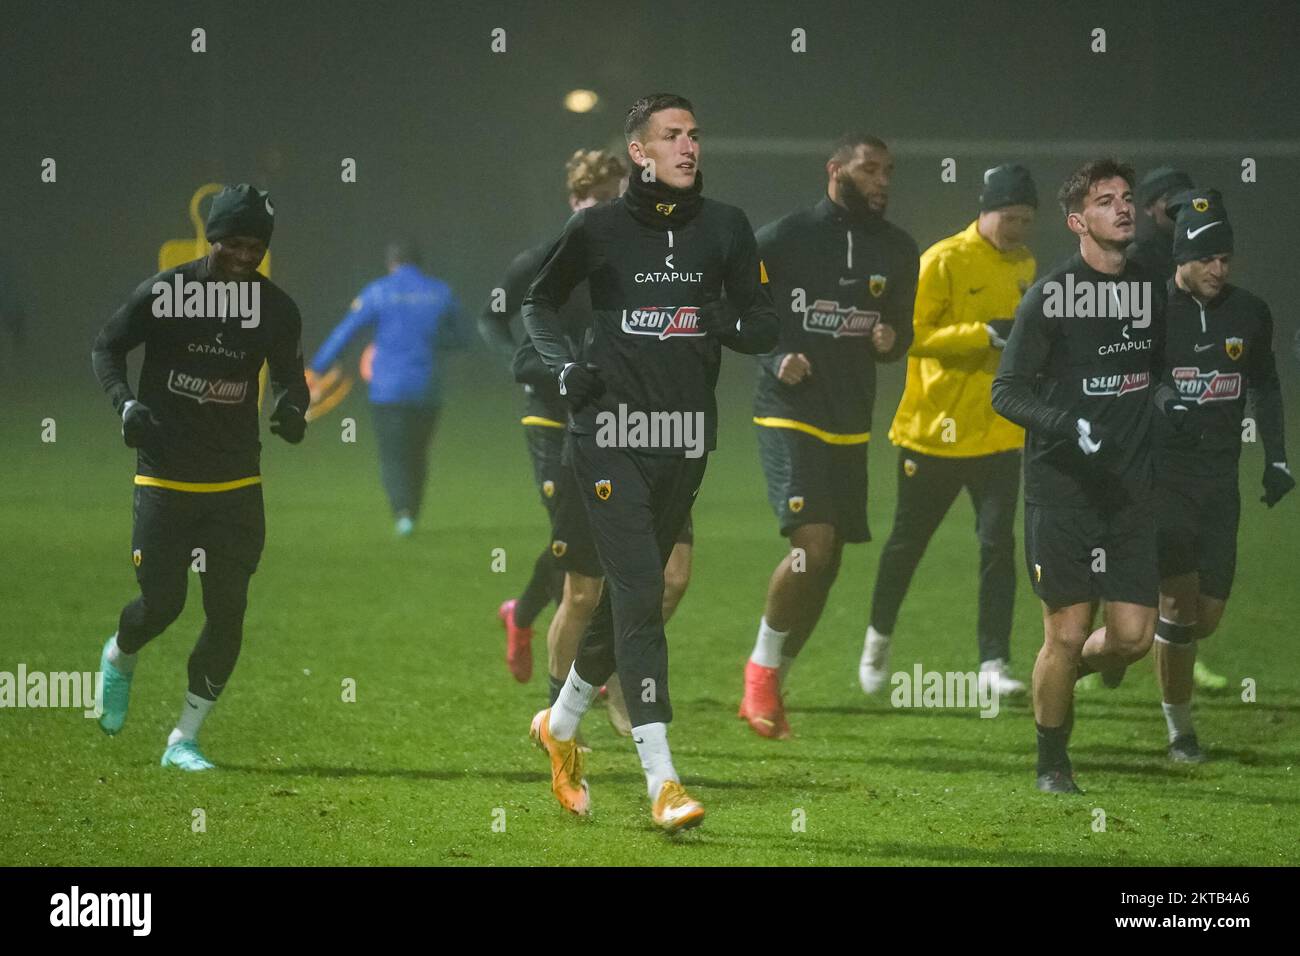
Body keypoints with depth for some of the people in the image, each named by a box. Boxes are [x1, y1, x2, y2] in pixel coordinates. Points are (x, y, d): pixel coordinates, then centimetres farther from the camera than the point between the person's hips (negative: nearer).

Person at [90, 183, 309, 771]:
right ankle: (119, 658, 34)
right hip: (164, 478, -3)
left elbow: (288, 373, 16)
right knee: (161, 602, -3)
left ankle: (183, 741, 8)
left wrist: (292, 408, -6)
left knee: (227, 613, -4)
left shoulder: (275, 308, 0)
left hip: (235, 484, 3)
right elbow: (107, 348, 3)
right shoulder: (163, 292, -9)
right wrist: (126, 403, -15)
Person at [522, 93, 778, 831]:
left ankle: (563, 722, 38)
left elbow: (765, 327, 8)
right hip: (612, 430, -4)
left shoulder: (724, 228, 6)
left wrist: (724, 322, -14)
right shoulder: (600, 229, -1)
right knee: (640, 594, -13)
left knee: (633, 590, 14)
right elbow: (540, 303, 14)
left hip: (687, 436, 4)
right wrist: (566, 363, -3)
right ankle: (662, 781, -17)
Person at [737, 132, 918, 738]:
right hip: (789, 415, -6)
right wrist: (774, 358, -13)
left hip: (851, 426, 6)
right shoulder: (782, 239, -7)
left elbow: (903, 328, 19)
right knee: (813, 542, -21)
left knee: (827, 565, 8)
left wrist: (891, 341, -5)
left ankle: (769, 688, 23)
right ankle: (762, 666, -1)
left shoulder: (897, 251, 8)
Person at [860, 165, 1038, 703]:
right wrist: (989, 334, -26)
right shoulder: (944, 261, -12)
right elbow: (913, 334, -19)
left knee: (998, 544, -8)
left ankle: (994, 661, -7)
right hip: (935, 430, -4)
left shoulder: (1023, 265, 10)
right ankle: (879, 637, 32)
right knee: (908, 541, 10)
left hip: (998, 432, 4)